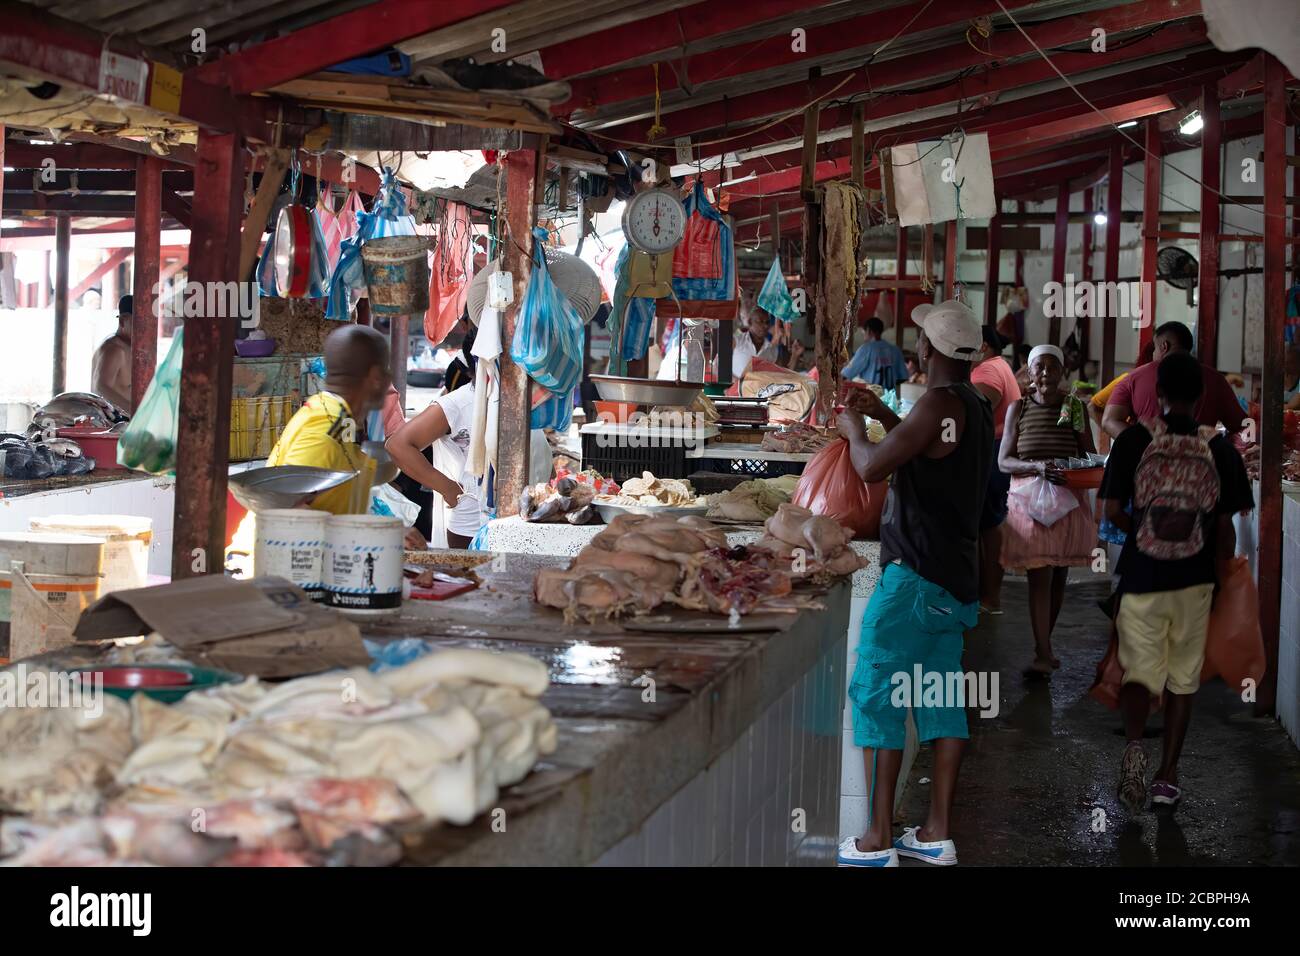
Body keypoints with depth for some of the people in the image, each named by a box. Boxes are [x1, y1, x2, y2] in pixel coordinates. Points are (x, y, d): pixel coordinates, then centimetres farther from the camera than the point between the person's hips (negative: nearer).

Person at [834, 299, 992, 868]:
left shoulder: (940, 404, -16)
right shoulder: (976, 408, 13)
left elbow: (872, 467, -19)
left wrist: (855, 431, 0)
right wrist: (886, 417, 26)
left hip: (915, 576, -9)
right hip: (954, 577, 9)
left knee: (875, 695, -4)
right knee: (942, 698, 11)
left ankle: (877, 841, -3)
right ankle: (937, 834, 14)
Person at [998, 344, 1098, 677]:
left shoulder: (1075, 407, 5)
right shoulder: (1019, 408, 1)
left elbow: (1089, 457, 8)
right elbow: (1004, 461, -3)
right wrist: (1038, 467, -22)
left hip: (1069, 500, 2)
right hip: (1029, 499, -2)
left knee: (1058, 575, 10)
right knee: (1039, 577, -10)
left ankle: (1044, 645, 26)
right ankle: (1043, 654, -11)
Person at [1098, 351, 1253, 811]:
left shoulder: (1135, 439, -6)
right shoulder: (1220, 448, -3)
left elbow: (1112, 511, -7)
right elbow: (1225, 527, -2)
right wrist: (1220, 573, 12)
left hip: (1142, 575, -1)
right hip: (1194, 581, 1)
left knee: (1140, 671, 8)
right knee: (1182, 679, 13)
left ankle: (1134, 743, -21)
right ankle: (1167, 776, 17)